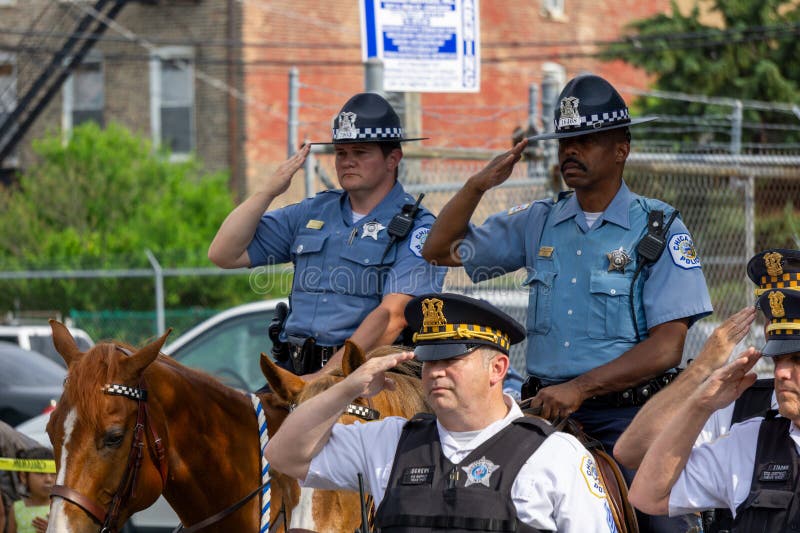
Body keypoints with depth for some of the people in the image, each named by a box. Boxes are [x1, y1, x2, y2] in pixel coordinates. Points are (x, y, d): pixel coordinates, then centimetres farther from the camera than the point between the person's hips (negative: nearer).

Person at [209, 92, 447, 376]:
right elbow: (224, 254, 20)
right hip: (295, 371, 4)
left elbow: (393, 317, -13)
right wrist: (269, 191, 8)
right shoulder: (314, 212, 20)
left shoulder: (417, 228, 2)